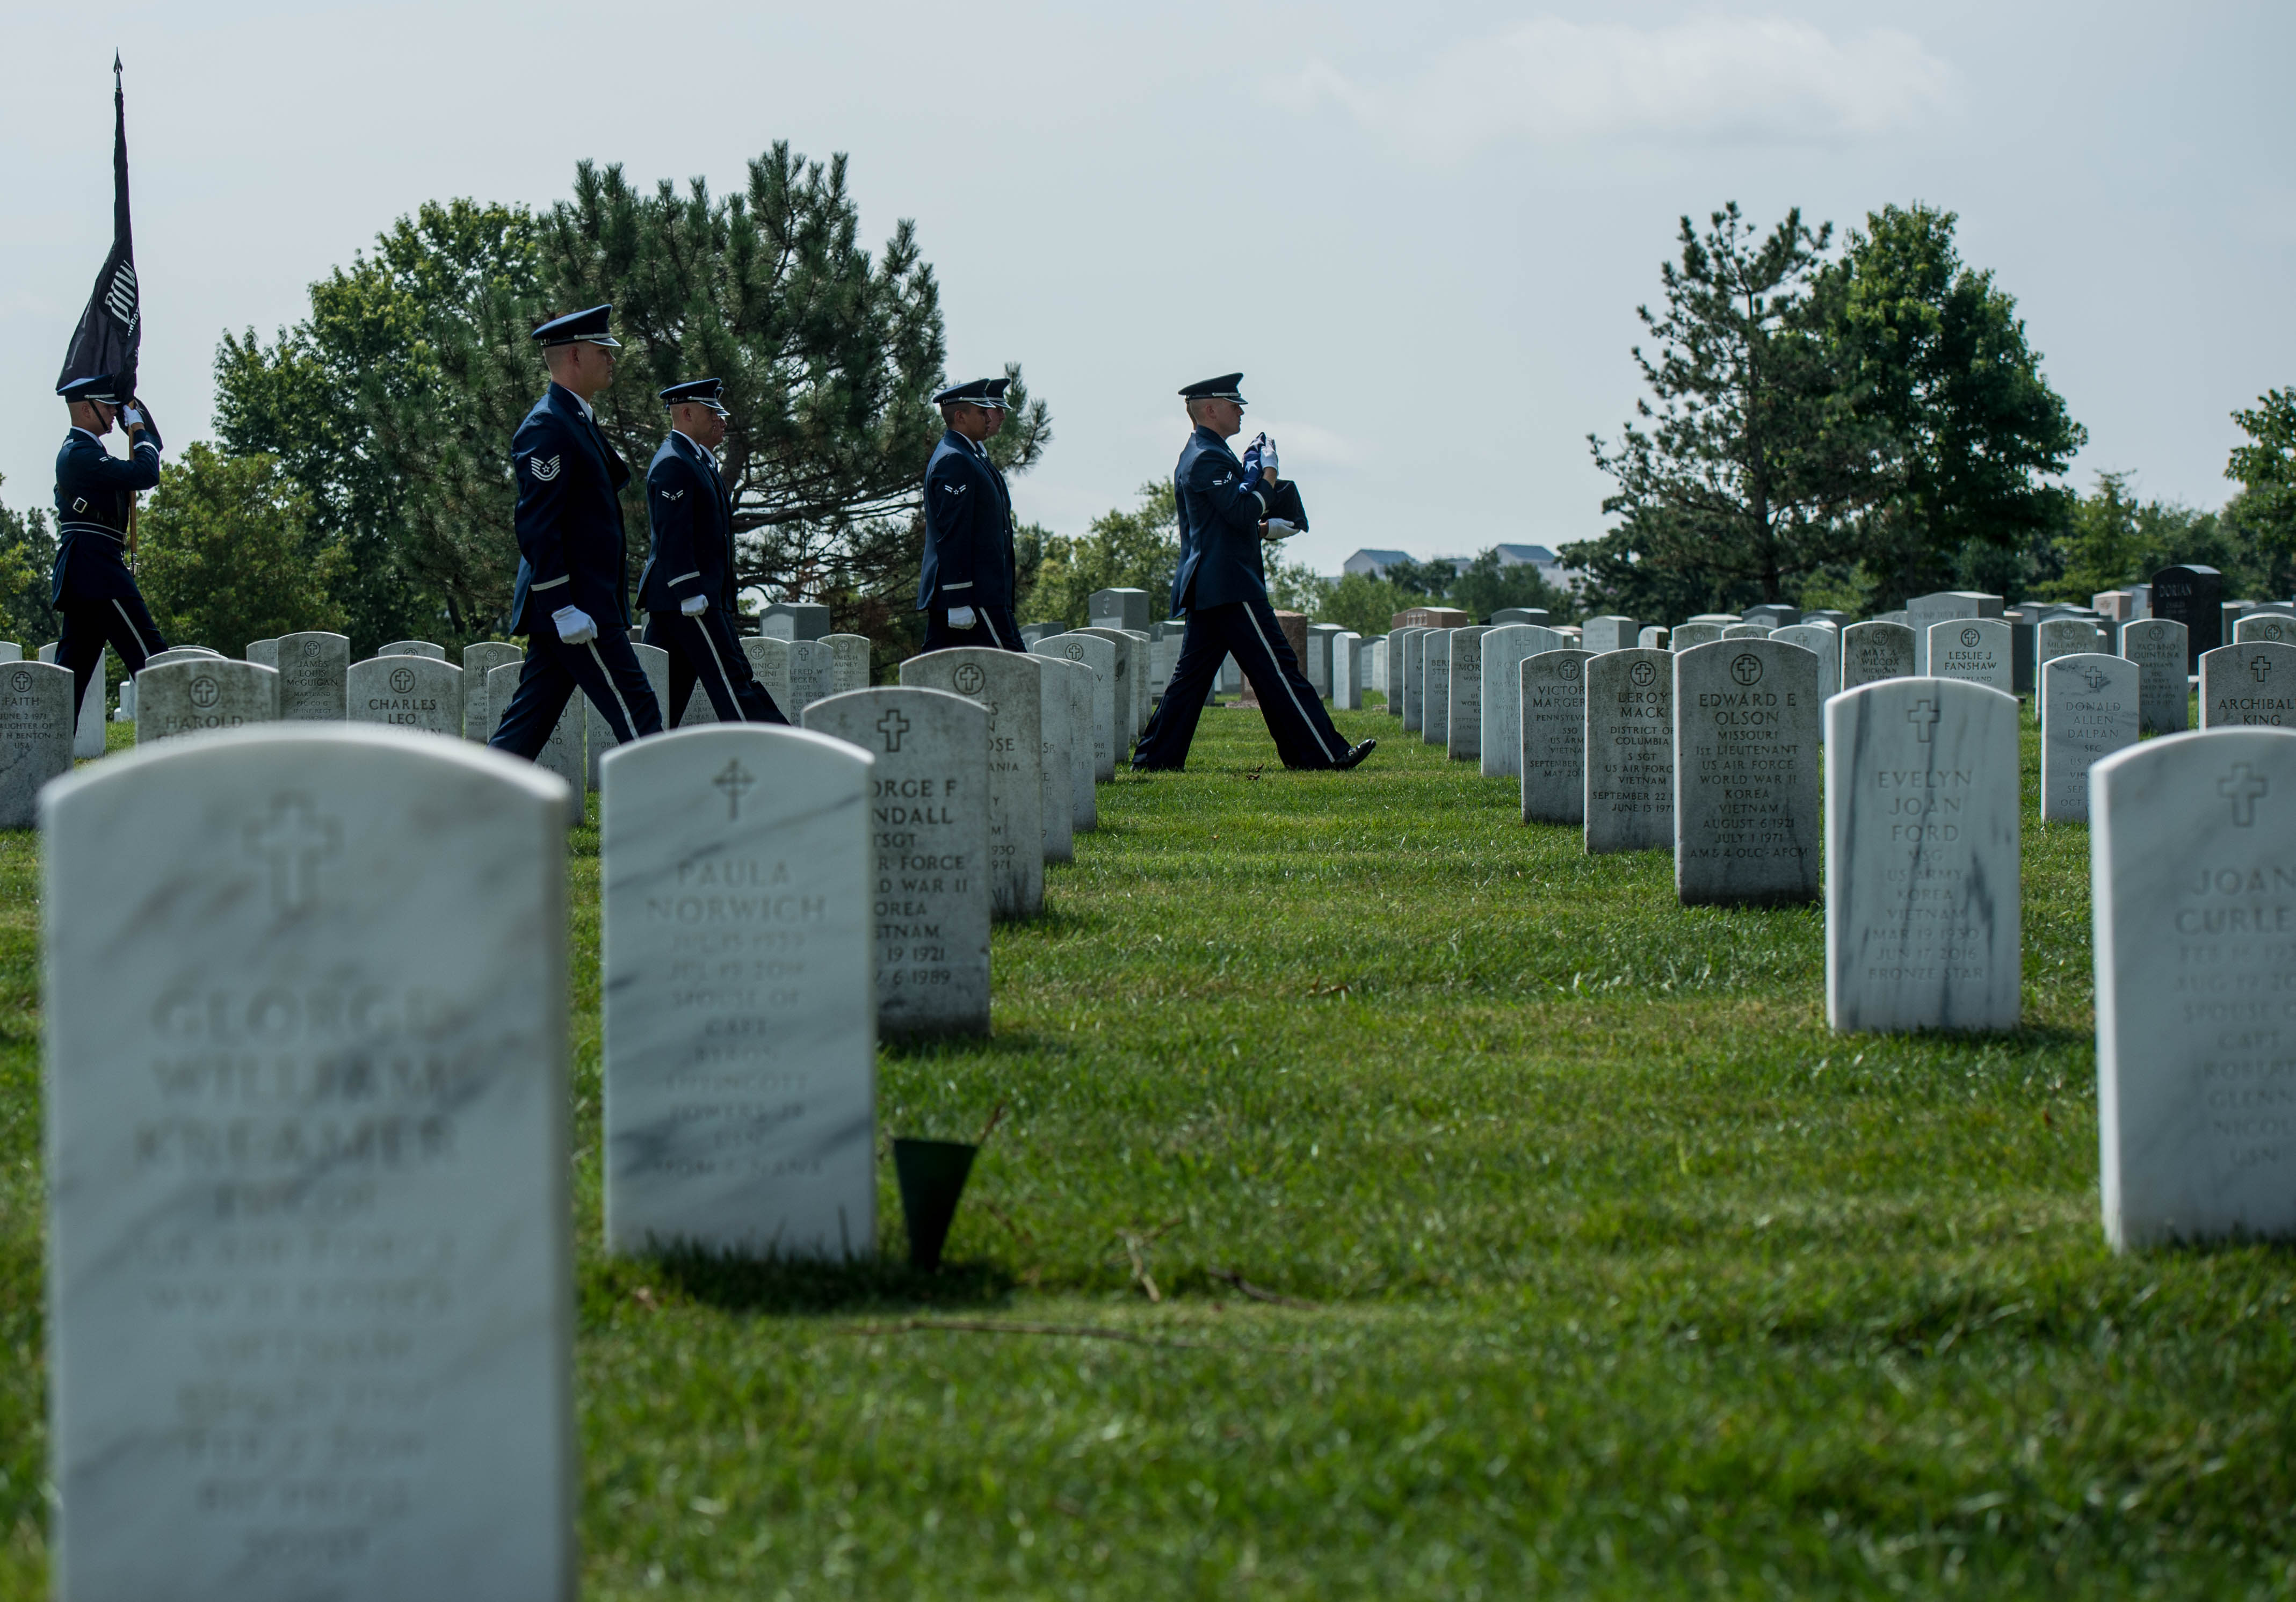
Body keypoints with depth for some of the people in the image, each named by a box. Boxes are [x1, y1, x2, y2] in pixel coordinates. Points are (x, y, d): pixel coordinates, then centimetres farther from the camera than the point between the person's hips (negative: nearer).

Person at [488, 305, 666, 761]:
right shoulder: (547, 427, -13)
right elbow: (536, 526, -19)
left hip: (584, 606, 10)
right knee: (637, 717, -8)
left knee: (527, 724, 7)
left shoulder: (579, 419, 20)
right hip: (577, 607, -10)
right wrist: (563, 609, -22)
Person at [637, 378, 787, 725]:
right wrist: (691, 595, -23)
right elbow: (673, 536, -19)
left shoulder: (699, 462, 21)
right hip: (688, 596, -11)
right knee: (731, 679, -9)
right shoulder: (674, 465, -13)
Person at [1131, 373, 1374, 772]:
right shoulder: (1209, 458, -13)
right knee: (1276, 667, -10)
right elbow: (1243, 512, -22)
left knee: (1192, 675, 10)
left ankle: (1154, 757, 9)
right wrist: (1269, 473, -11)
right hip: (1229, 585, -11)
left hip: (1206, 588, 11)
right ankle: (1325, 753, -11)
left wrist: (1264, 530, 15)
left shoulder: (1197, 456, 21)